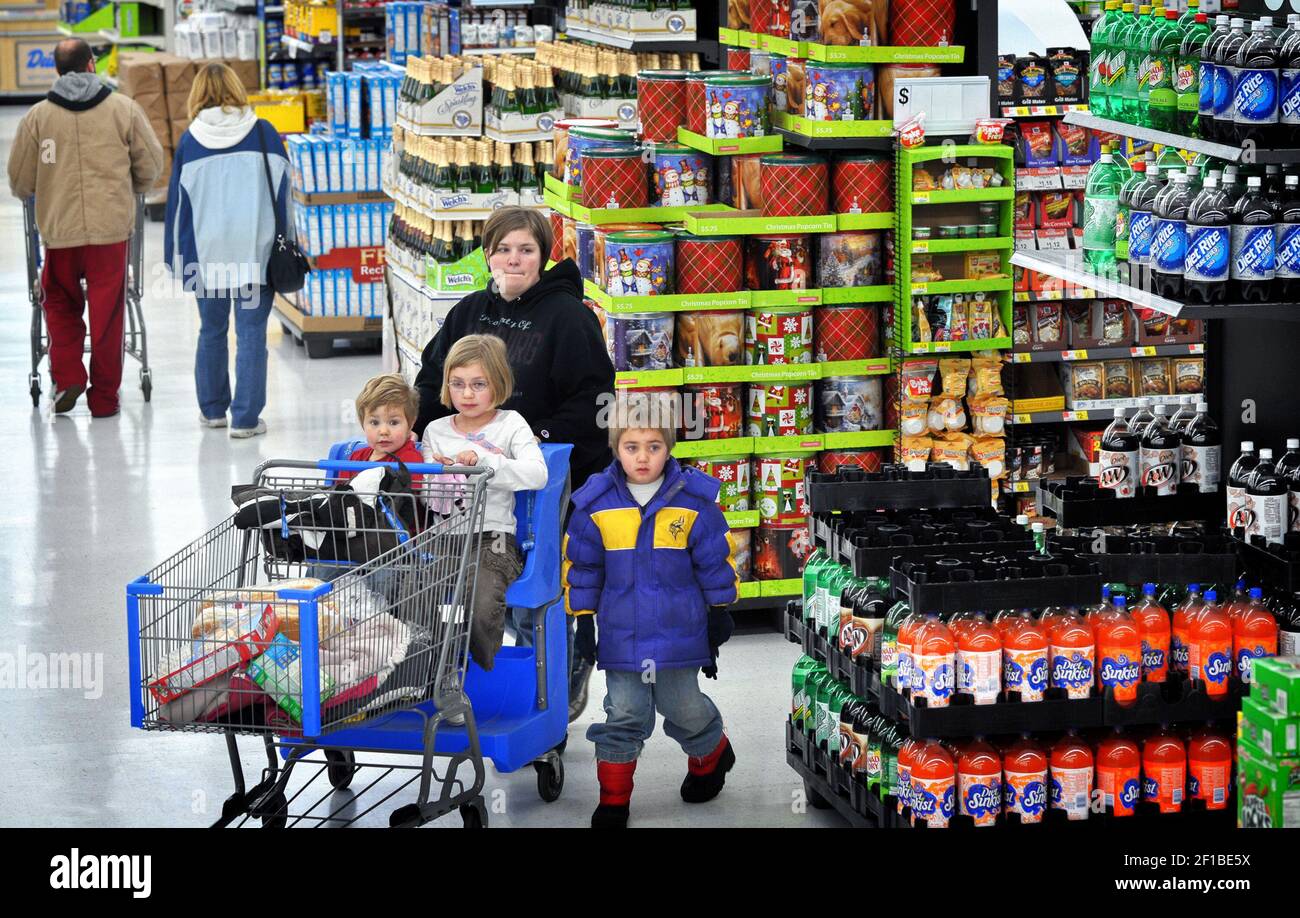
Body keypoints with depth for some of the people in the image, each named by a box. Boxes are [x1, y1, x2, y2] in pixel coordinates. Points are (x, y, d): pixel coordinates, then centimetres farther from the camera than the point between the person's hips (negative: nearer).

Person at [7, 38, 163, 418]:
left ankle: (67, 377, 5)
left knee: (60, 303, 20)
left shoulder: (37, 116, 0)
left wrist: (31, 194, 28)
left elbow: (20, 181, 5)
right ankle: (104, 397, 12)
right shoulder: (125, 109, 0)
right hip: (111, 229, 0)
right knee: (107, 313, 7)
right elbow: (150, 166, 6)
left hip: (59, 229, 1)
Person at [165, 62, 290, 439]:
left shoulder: (190, 140, 0)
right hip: (255, 251, -1)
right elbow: (282, 191, 3)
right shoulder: (264, 133, -1)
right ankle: (245, 418, -3)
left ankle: (212, 409, 26)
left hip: (208, 253, 1)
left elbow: (179, 201, 4)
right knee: (251, 333, 0)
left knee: (211, 330, 16)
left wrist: (178, 258, 12)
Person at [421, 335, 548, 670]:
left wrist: (484, 460, -23)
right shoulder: (435, 431, 15)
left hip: (492, 538, -3)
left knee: (481, 609, -29)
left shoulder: (510, 424, 5)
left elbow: (537, 475, -13)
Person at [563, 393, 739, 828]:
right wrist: (583, 622, 5)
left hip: (680, 632, -1)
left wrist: (718, 616, 6)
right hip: (621, 635, 1)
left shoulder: (694, 502, -10)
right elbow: (581, 567, 3)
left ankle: (711, 755, 45)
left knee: (684, 708, 15)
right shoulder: (595, 505, -7)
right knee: (623, 715, 5)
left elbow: (716, 562, 1)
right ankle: (613, 799, 15)